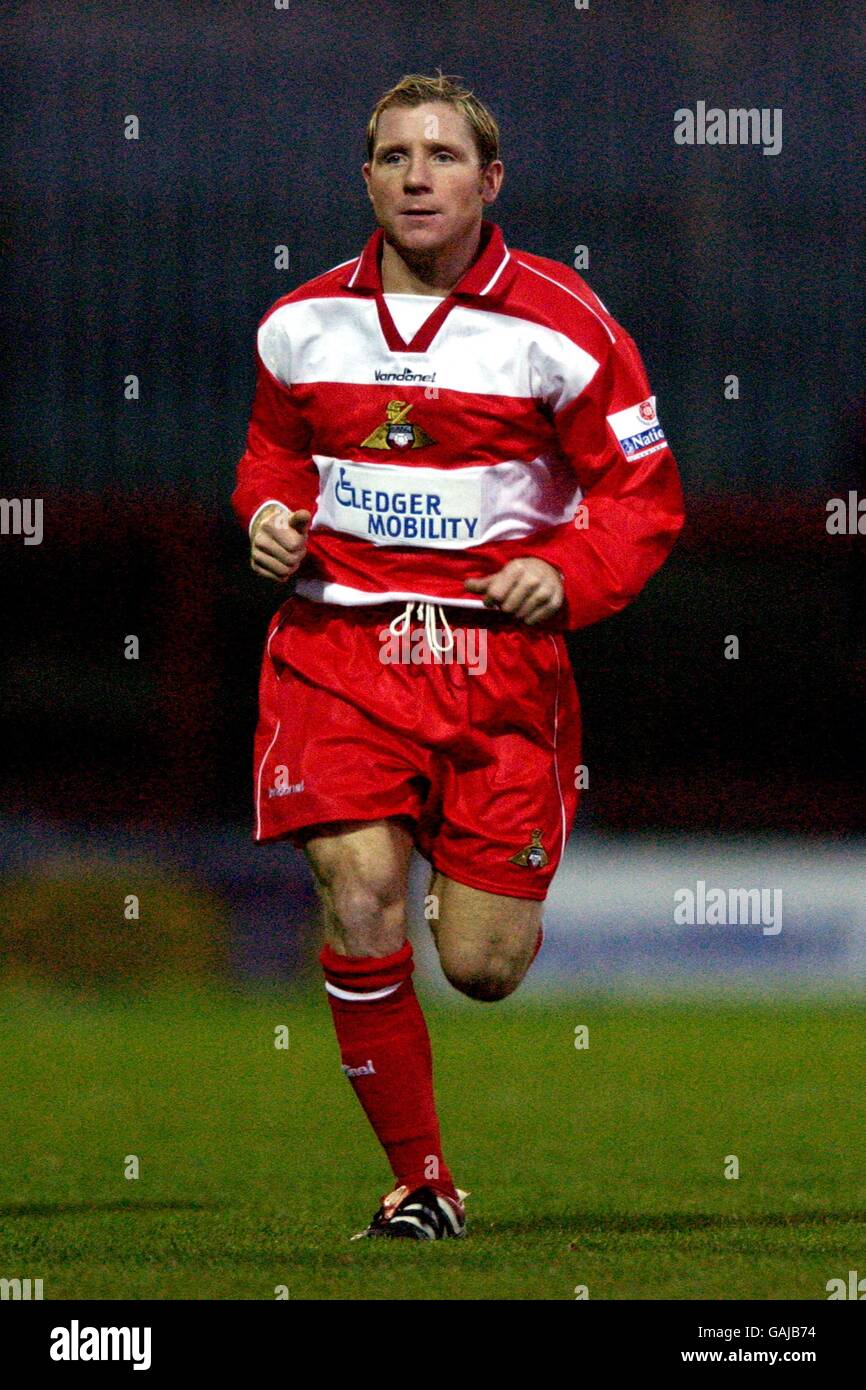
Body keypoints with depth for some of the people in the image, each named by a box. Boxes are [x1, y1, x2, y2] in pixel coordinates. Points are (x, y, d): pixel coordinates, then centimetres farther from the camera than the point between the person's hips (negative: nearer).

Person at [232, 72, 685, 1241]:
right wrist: (268, 512, 2)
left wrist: (565, 574, -15)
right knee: (361, 903, -18)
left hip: (498, 653, -1)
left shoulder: (561, 325, -3)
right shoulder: (301, 325, 7)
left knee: (483, 969, -3)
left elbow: (643, 496, 2)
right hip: (339, 646, 2)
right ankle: (420, 1180, -2)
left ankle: (493, 887, 38)